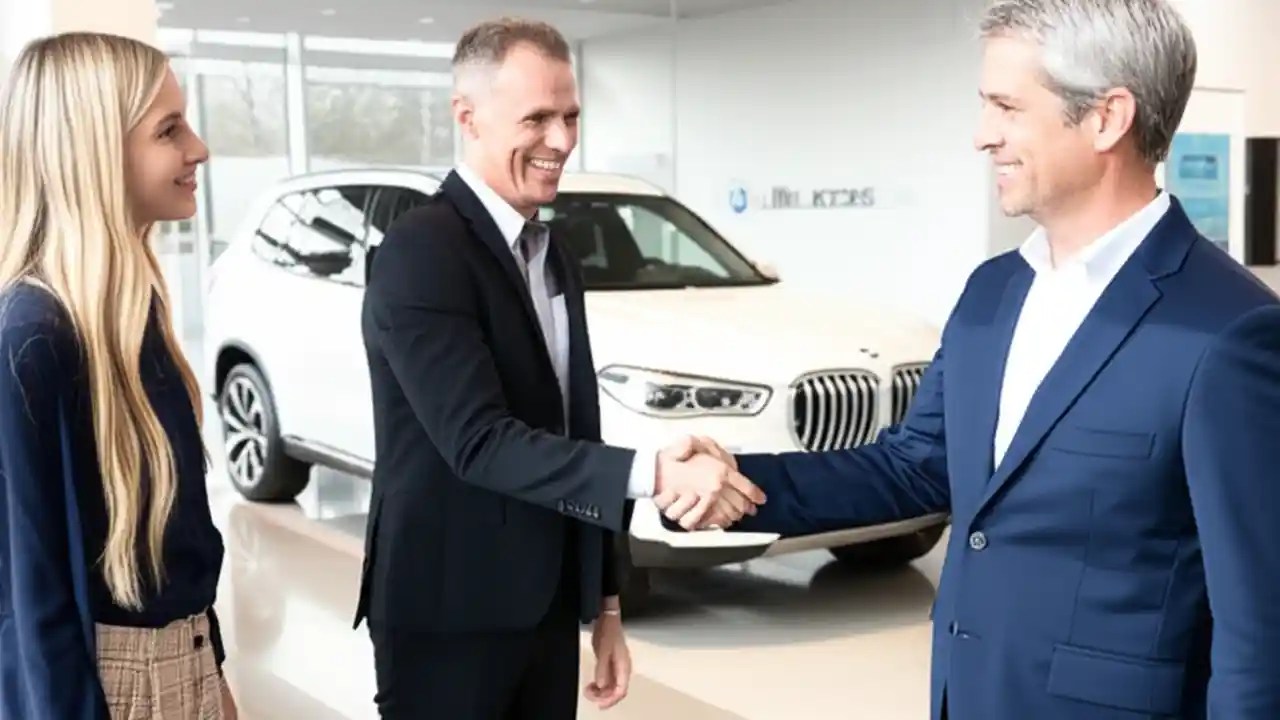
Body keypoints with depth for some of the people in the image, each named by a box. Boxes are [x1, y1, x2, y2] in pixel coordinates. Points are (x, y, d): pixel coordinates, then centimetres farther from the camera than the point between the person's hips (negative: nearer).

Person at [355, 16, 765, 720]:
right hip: (448, 617, -7)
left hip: (545, 610, 7)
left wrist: (604, 604, 14)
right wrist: (654, 473, -32)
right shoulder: (420, 250, -15)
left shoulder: (554, 257, 11)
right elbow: (478, 442, -23)